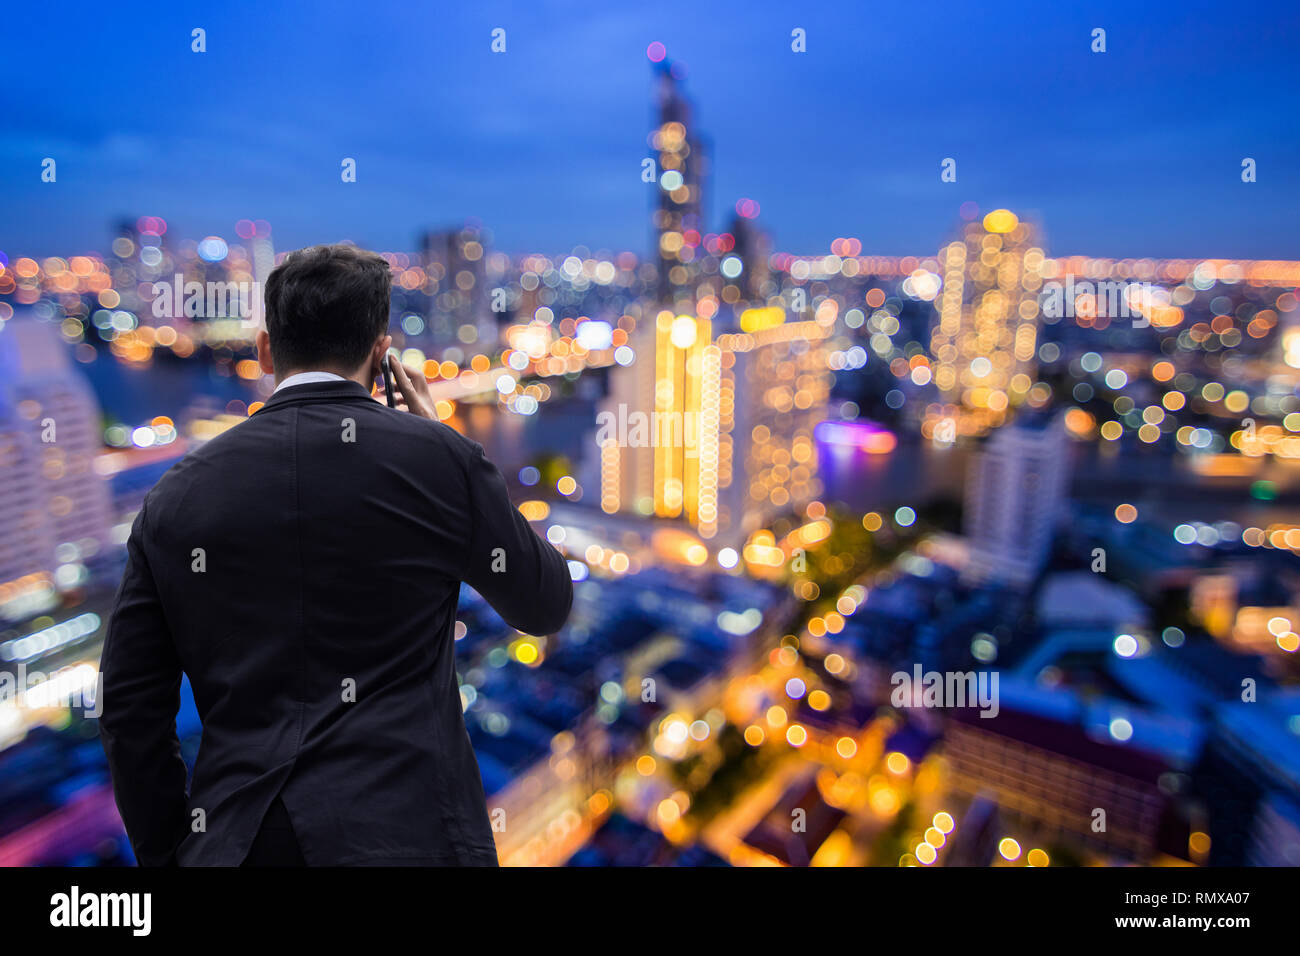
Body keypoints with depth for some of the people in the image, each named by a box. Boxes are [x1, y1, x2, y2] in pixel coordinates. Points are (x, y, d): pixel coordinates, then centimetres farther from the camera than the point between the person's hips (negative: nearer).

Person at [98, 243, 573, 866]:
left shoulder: (175, 494, 1)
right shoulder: (437, 458, -9)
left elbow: (130, 713, 5)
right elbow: (546, 603, 6)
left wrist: (169, 852, 18)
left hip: (233, 841, 4)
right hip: (406, 828, -3)